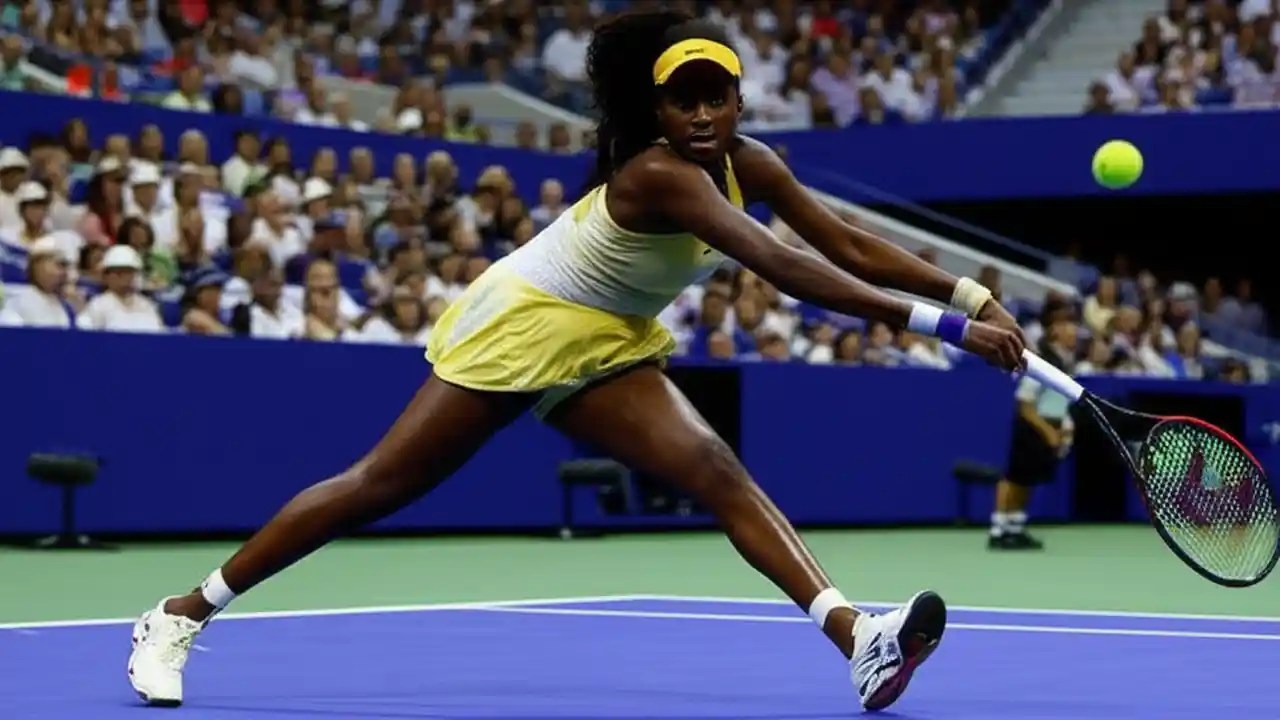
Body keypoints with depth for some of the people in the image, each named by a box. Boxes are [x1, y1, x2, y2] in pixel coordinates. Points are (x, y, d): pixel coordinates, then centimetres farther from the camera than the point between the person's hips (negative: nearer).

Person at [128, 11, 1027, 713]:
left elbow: (849, 243, -8)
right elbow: (783, 267, -41)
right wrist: (941, 324, -44)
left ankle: (857, 637, -27)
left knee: (718, 471, -13)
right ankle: (180, 616, 9)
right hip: (520, 322, -7)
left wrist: (975, 295, -19)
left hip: (604, 345, 7)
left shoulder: (748, 163, -7)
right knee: (379, 486, -3)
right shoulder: (658, 174, -32)